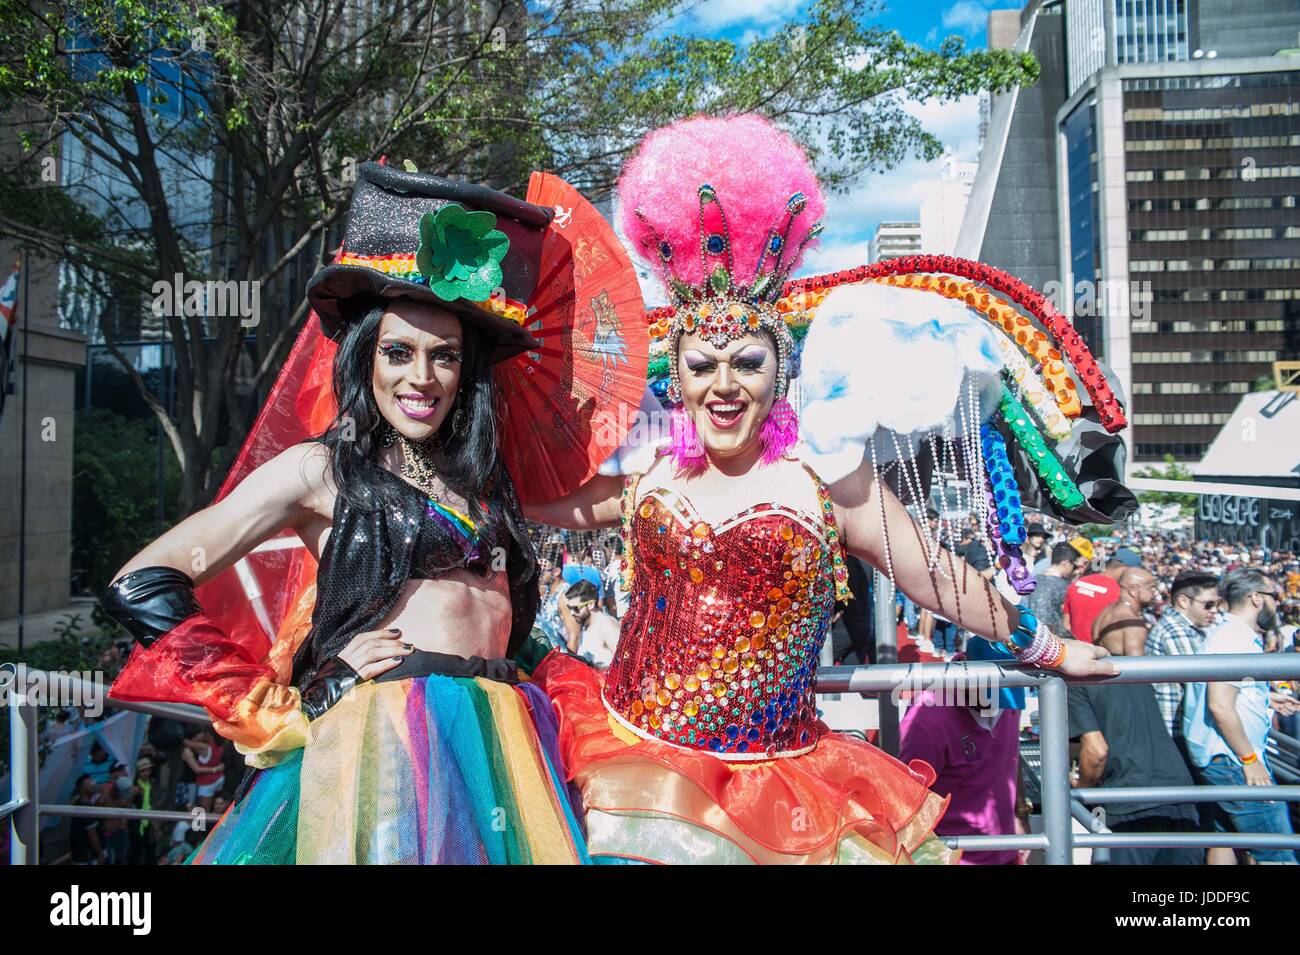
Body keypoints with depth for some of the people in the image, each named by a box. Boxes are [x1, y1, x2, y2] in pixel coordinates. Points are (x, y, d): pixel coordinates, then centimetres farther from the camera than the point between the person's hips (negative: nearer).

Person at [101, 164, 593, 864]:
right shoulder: (321, 469, -3)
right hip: (383, 746, -5)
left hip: (499, 744, 5)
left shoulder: (482, 472, 12)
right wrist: (291, 703, -5)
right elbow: (139, 587, -5)